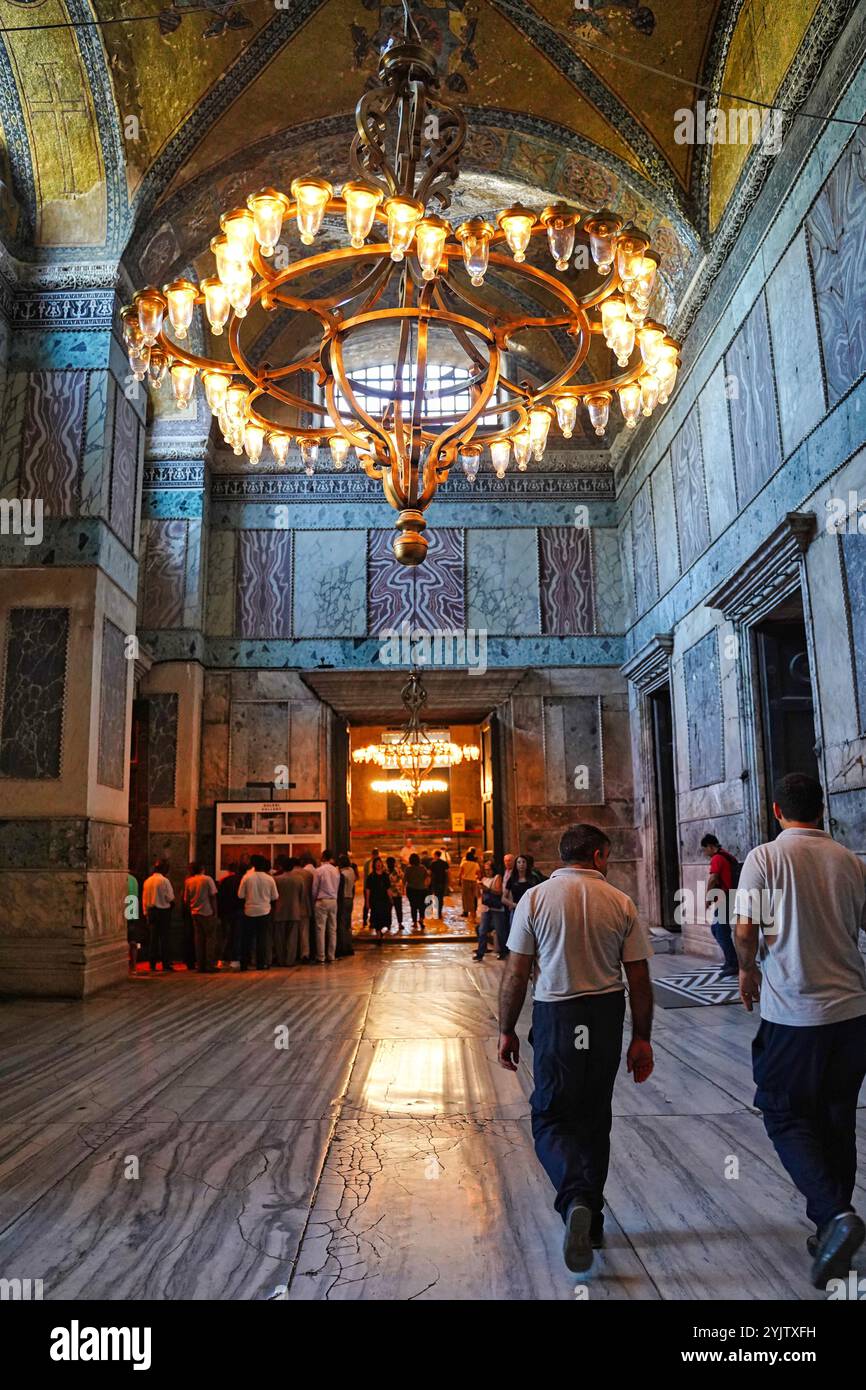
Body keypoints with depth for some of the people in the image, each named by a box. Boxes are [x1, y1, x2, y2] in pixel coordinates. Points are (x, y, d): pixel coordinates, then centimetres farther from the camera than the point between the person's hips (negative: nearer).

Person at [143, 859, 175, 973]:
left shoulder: (147, 881, 6)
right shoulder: (164, 881, -11)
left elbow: (144, 899, 10)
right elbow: (170, 898, -13)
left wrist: (146, 912, 17)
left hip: (151, 911, 5)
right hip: (163, 911, -5)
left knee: (153, 937, 10)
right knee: (164, 937, -1)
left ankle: (152, 963, 12)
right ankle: (165, 964, -2)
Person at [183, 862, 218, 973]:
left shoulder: (188, 881, 6)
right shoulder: (207, 879, -7)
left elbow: (186, 900, 9)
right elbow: (213, 896, -8)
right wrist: (215, 911, -3)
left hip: (194, 913, 4)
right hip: (208, 913, -4)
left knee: (198, 939, 9)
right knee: (210, 938, 1)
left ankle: (200, 965, 9)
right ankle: (209, 965, -3)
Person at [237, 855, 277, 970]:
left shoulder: (247, 877, -8)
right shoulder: (269, 879, -4)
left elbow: (240, 895, -5)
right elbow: (275, 897, 2)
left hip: (249, 911, 0)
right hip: (264, 911, 0)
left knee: (247, 938, 9)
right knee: (262, 938, 7)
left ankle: (244, 963, 10)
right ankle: (260, 963, 6)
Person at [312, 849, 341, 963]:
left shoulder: (319, 871, -8)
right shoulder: (336, 870, 4)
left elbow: (314, 888, -4)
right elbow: (338, 887, 7)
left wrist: (313, 902, 8)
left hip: (322, 901, -4)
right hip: (333, 901, 5)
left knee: (320, 929, -2)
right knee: (332, 929, 8)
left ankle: (321, 957, -2)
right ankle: (331, 956, 11)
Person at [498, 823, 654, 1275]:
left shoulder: (536, 898, -6)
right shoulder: (621, 903, -1)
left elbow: (516, 973, -6)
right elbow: (639, 979, 1)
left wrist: (507, 1029, 4)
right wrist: (642, 1038, 11)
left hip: (555, 1015, -3)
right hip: (607, 1017, 3)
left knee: (552, 1118, 6)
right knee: (595, 1119, 17)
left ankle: (576, 1201, -19)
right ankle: (591, 1220, 27)